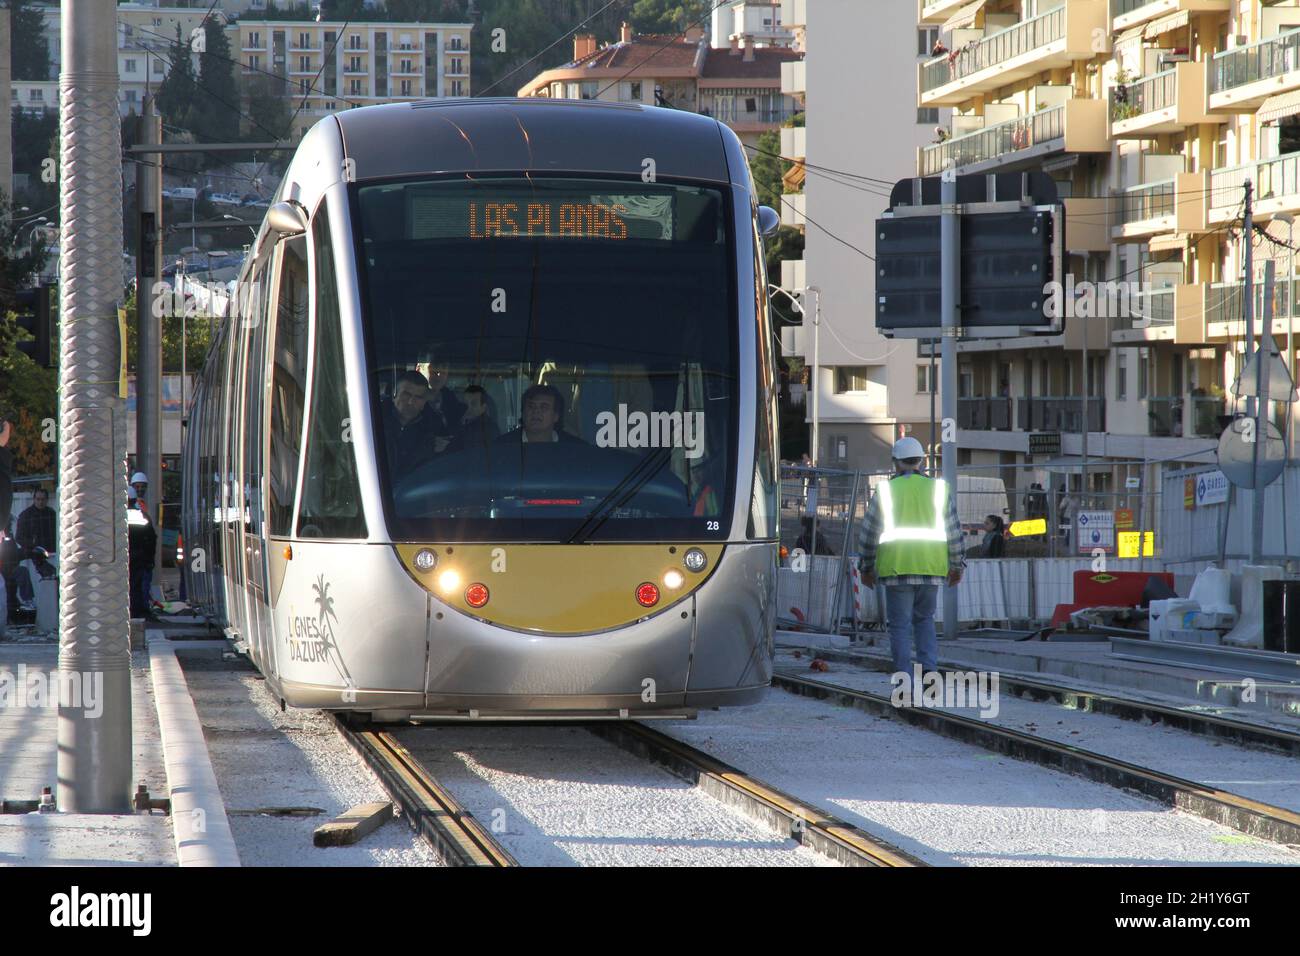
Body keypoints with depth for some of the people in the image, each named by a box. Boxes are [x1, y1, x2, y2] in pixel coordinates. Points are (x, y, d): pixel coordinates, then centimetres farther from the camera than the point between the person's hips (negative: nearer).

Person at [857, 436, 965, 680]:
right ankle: (928, 667, 0)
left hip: (896, 568, -2)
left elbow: (869, 533, 2)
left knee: (900, 625, 2)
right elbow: (953, 530, 9)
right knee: (924, 619, 17)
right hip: (931, 568, 3)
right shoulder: (938, 489, 5)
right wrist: (957, 566, 19)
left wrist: (866, 567, 14)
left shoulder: (886, 490, -1)